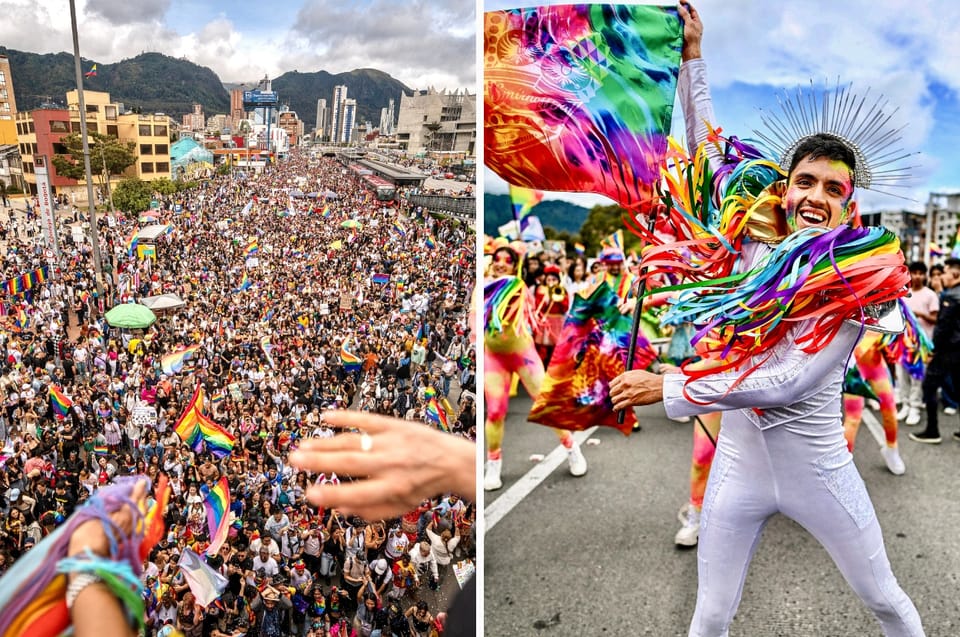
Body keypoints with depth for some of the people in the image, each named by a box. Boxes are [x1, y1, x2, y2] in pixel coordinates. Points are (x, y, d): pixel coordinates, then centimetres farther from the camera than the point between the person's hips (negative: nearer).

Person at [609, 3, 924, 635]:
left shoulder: (858, 282, -13)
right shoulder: (752, 247, -4)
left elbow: (789, 382, -24)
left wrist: (666, 388, -27)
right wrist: (693, 55, 0)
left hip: (818, 468, -2)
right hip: (739, 463, 2)